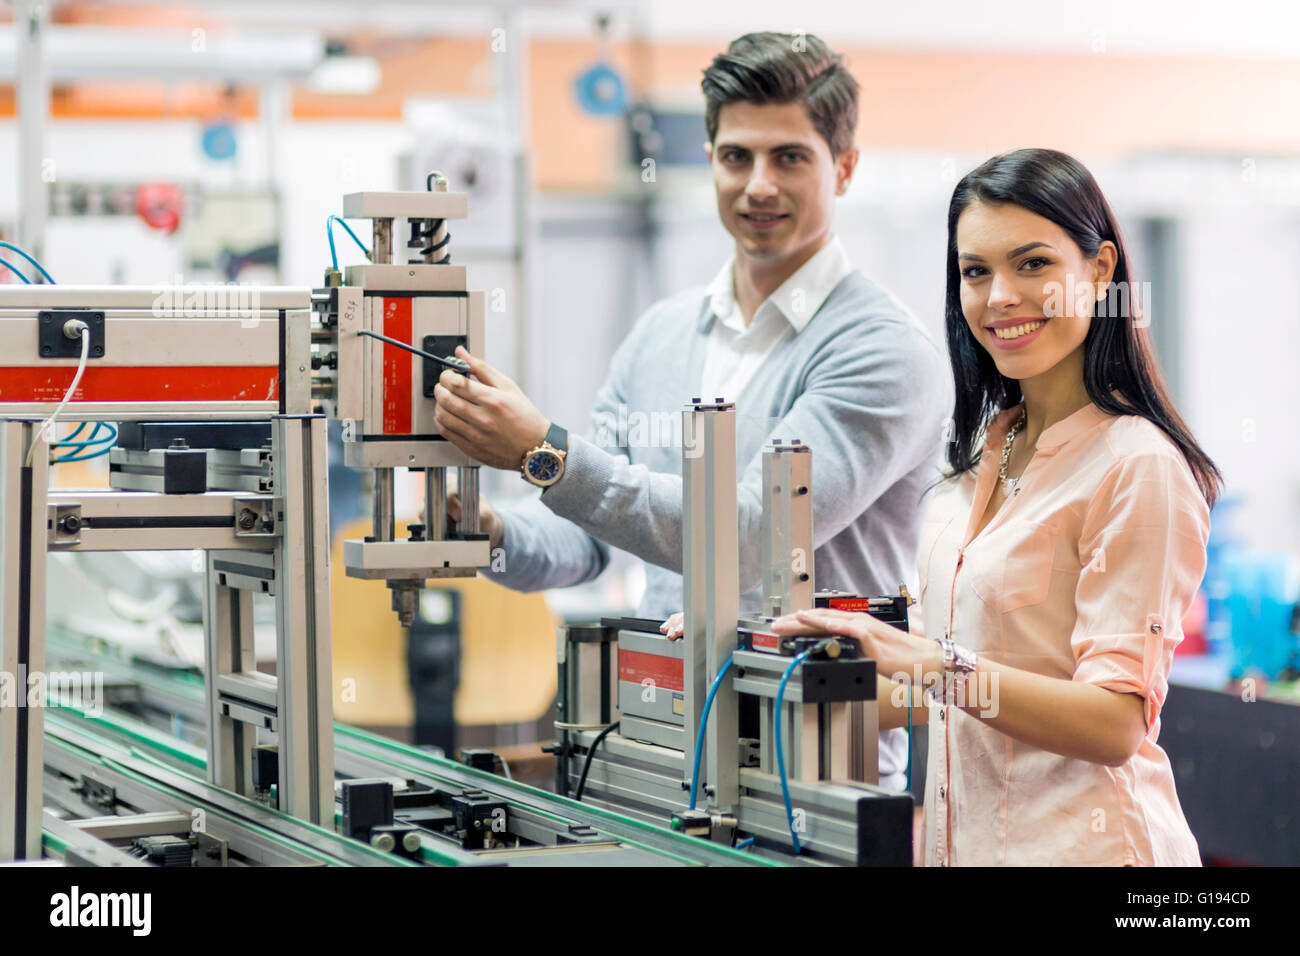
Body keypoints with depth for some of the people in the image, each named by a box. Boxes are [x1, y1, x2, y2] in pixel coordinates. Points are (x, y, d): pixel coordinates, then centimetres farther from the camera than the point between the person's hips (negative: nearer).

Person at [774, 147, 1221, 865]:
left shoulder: (1137, 467, -15)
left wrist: (931, 662, -31)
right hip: (966, 834, 8)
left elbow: (1115, 724, -21)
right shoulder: (988, 452, 11)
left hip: (1079, 843, -8)